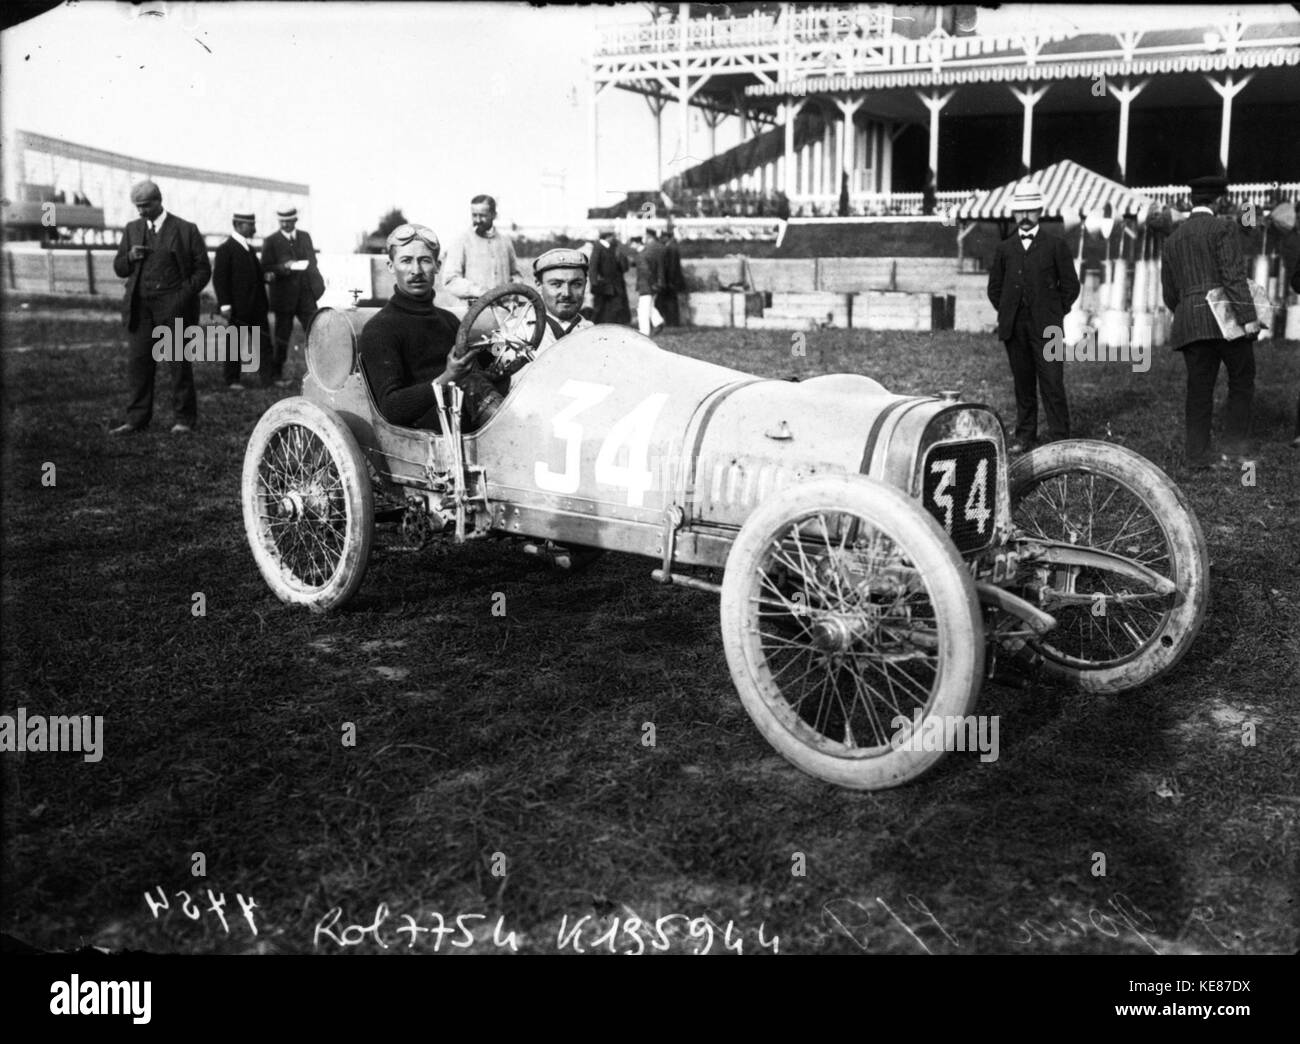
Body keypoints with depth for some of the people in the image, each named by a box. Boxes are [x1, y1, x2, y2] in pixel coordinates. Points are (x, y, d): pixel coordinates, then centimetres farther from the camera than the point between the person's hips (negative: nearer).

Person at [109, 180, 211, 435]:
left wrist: (186, 295, -12)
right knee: (137, 363, 1)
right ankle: (137, 419, 6)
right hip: (141, 307, 4)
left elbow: (203, 269, 1)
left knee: (179, 364, 1)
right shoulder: (132, 229, 13)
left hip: (174, 306, -4)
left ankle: (184, 419, 9)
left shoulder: (186, 230, 1)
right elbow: (119, 269, 16)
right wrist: (130, 257, -6)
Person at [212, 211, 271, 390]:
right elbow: (219, 279, -12)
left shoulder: (249, 248, 17)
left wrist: (266, 276, 7)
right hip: (238, 307, -7)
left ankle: (268, 378, 3)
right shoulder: (225, 249, -8)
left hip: (257, 306, 7)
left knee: (264, 342, 2)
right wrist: (224, 305, -19)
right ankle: (231, 380, 15)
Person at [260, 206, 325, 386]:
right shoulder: (271, 241, -1)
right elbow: (266, 269, -7)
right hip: (284, 295, -3)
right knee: (282, 338, 5)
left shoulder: (305, 237, 11)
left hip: (306, 294, 3)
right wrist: (283, 267, -23)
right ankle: (276, 375, 17)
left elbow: (312, 260, 19)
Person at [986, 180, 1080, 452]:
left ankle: (1059, 439, -4)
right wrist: (1007, 313, 9)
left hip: (1046, 328, -3)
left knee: (1052, 385, -7)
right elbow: (994, 287, 19)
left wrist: (1054, 314, 2)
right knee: (1022, 384, 6)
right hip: (1014, 328, 3)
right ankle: (1024, 437, 13)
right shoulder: (1004, 249, 12)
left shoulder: (1055, 245, 4)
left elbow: (1070, 285, 6)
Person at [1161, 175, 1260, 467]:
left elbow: (1169, 291, 18)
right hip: (1226, 319, -5)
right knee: (1242, 381, 6)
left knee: (1199, 389, 6)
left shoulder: (1173, 238, 15)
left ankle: (1197, 454, 6)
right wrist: (1248, 317, -15)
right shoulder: (1222, 230, -3)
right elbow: (1234, 277, -13)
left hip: (1190, 324, 5)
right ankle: (1234, 444, 0)